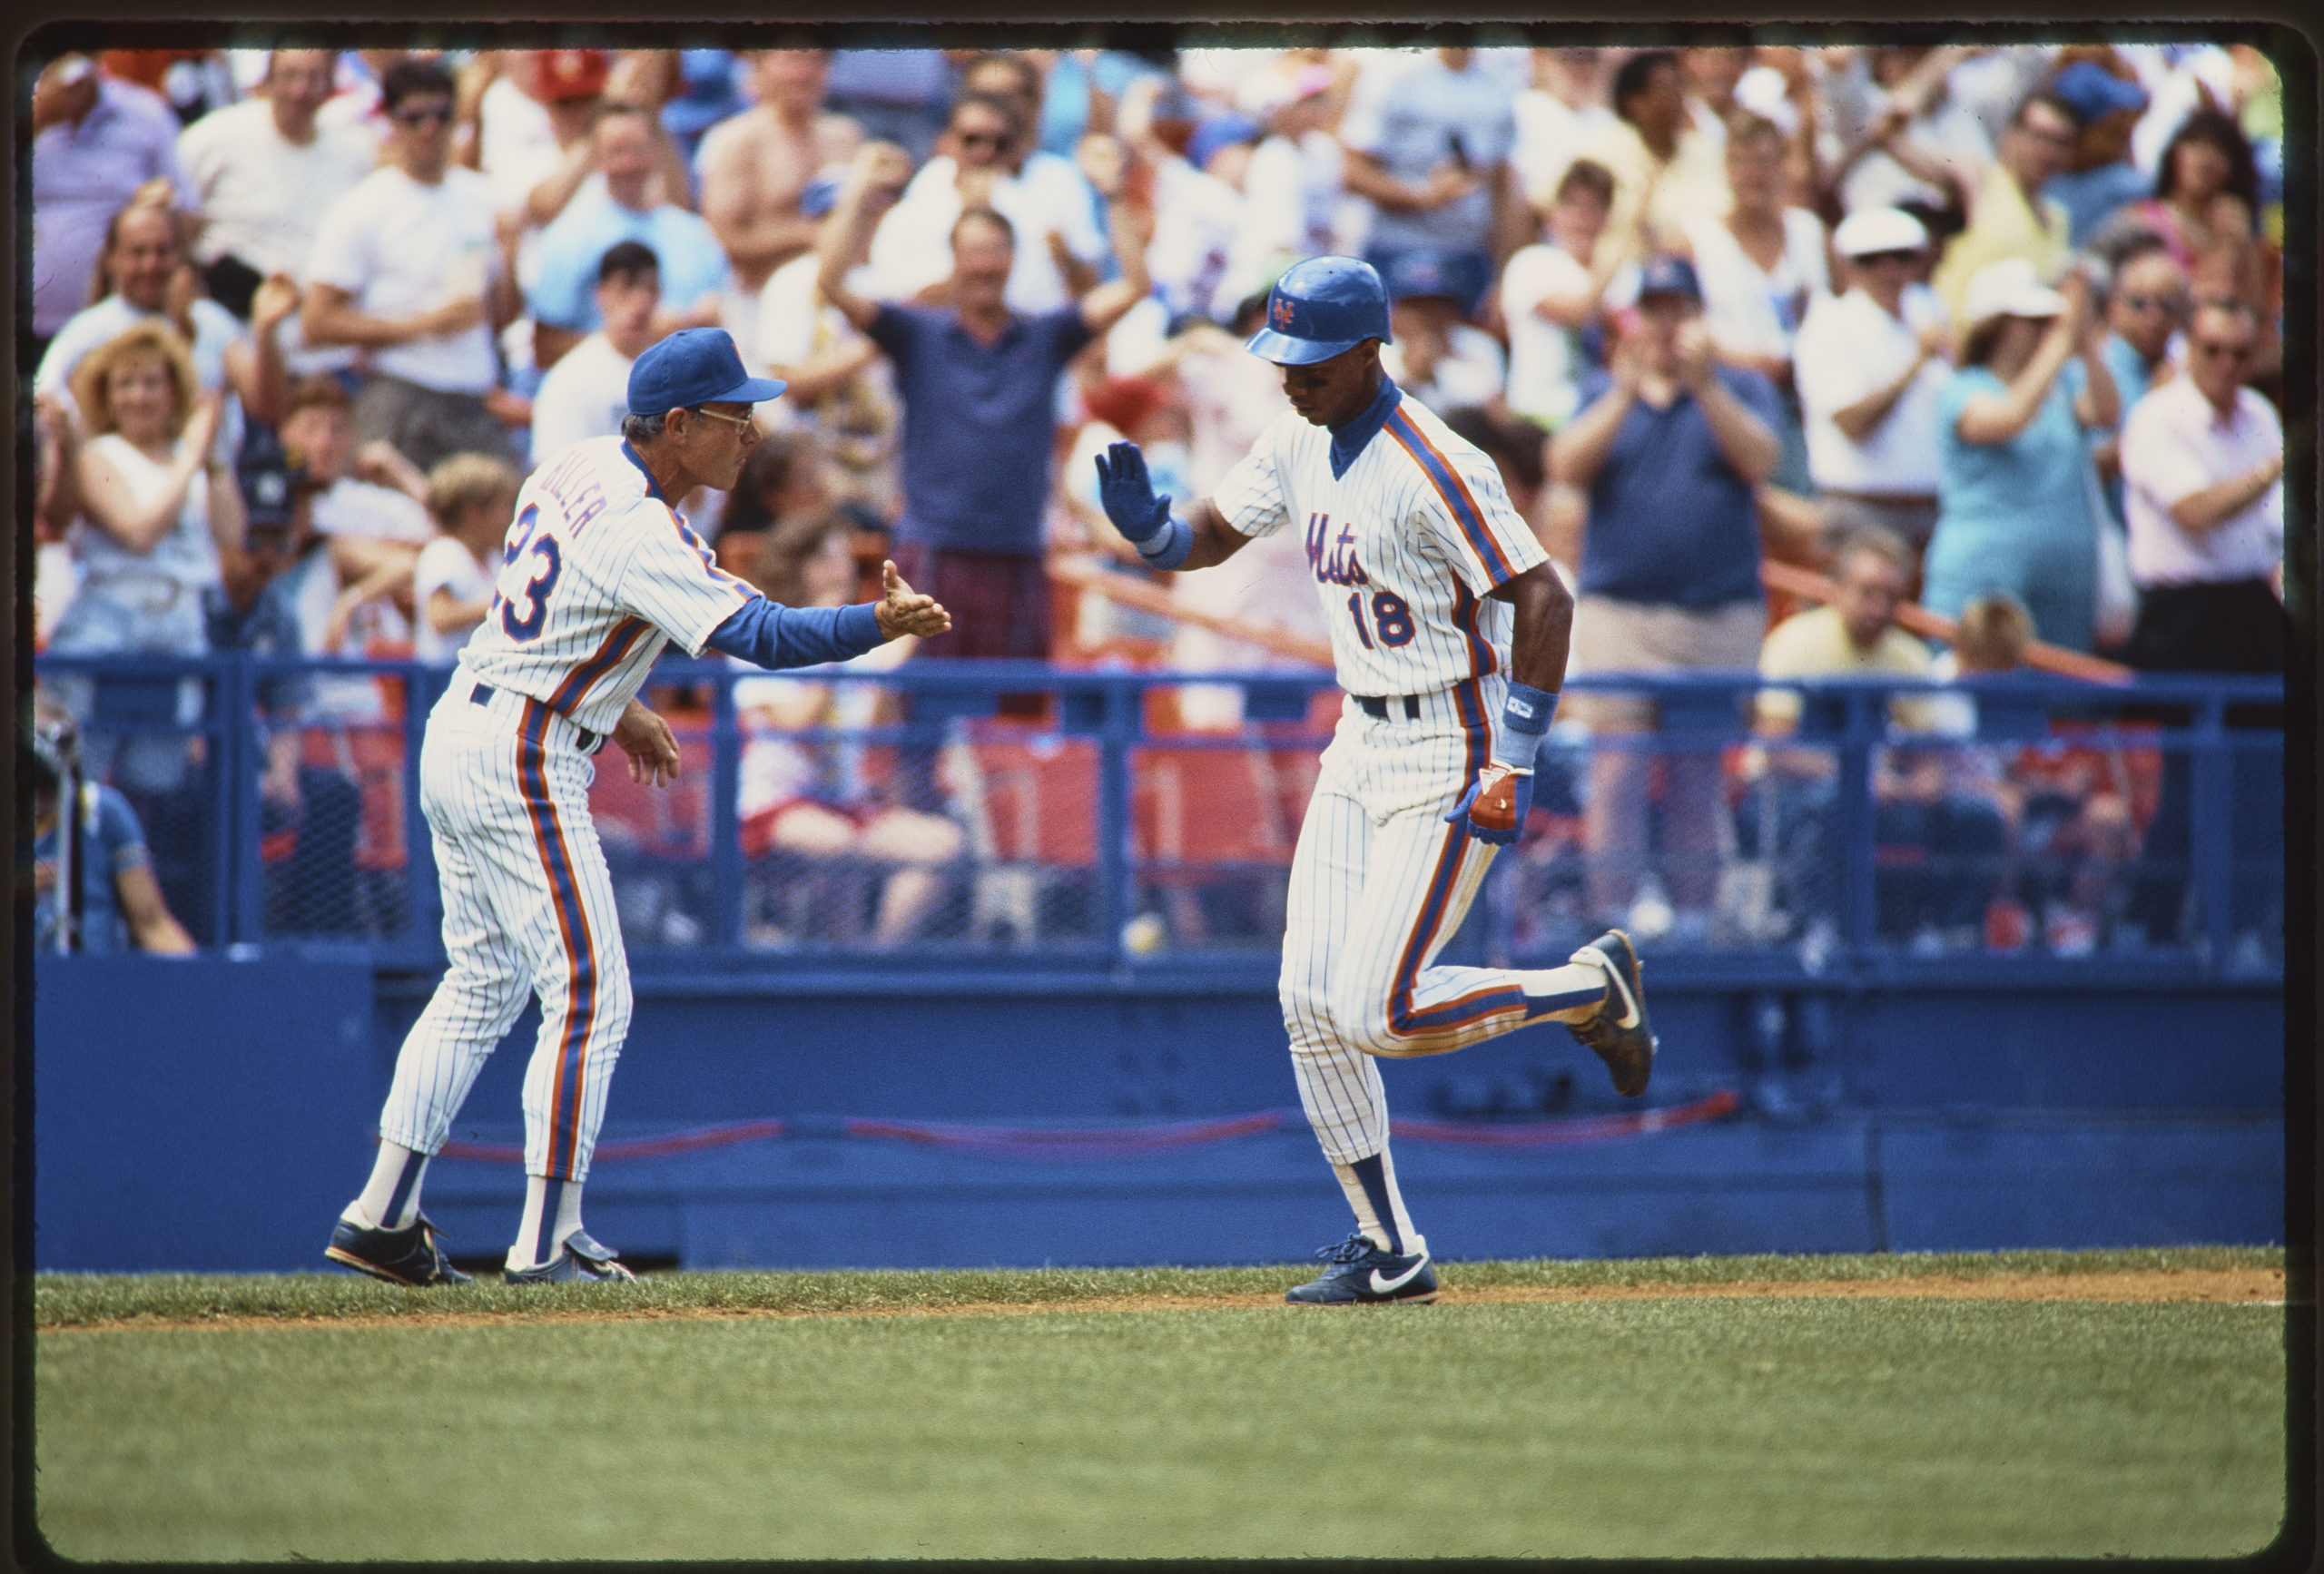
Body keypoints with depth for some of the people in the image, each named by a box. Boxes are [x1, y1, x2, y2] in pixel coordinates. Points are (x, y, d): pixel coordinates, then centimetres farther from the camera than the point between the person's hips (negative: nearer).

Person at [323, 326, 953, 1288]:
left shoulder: (577, 468, 8)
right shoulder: (640, 536, -22)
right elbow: (754, 632, -31)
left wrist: (615, 708, 21)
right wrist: (880, 624, -38)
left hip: (455, 739, 10)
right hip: (522, 767, -10)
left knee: (483, 985, 17)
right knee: (589, 996, -7)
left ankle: (381, 1217, 18)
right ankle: (547, 1245, -8)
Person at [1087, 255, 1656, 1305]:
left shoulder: (1432, 469, -21)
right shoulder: (1302, 444, 5)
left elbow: (1543, 600, -23)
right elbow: (1205, 537, 13)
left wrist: (1514, 763, -23)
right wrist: (1143, 521, -11)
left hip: (1450, 757, -9)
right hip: (1360, 745, 9)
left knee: (1377, 1012, -14)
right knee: (1311, 1008, 2)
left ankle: (1590, 989, 9)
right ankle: (1388, 1254, 11)